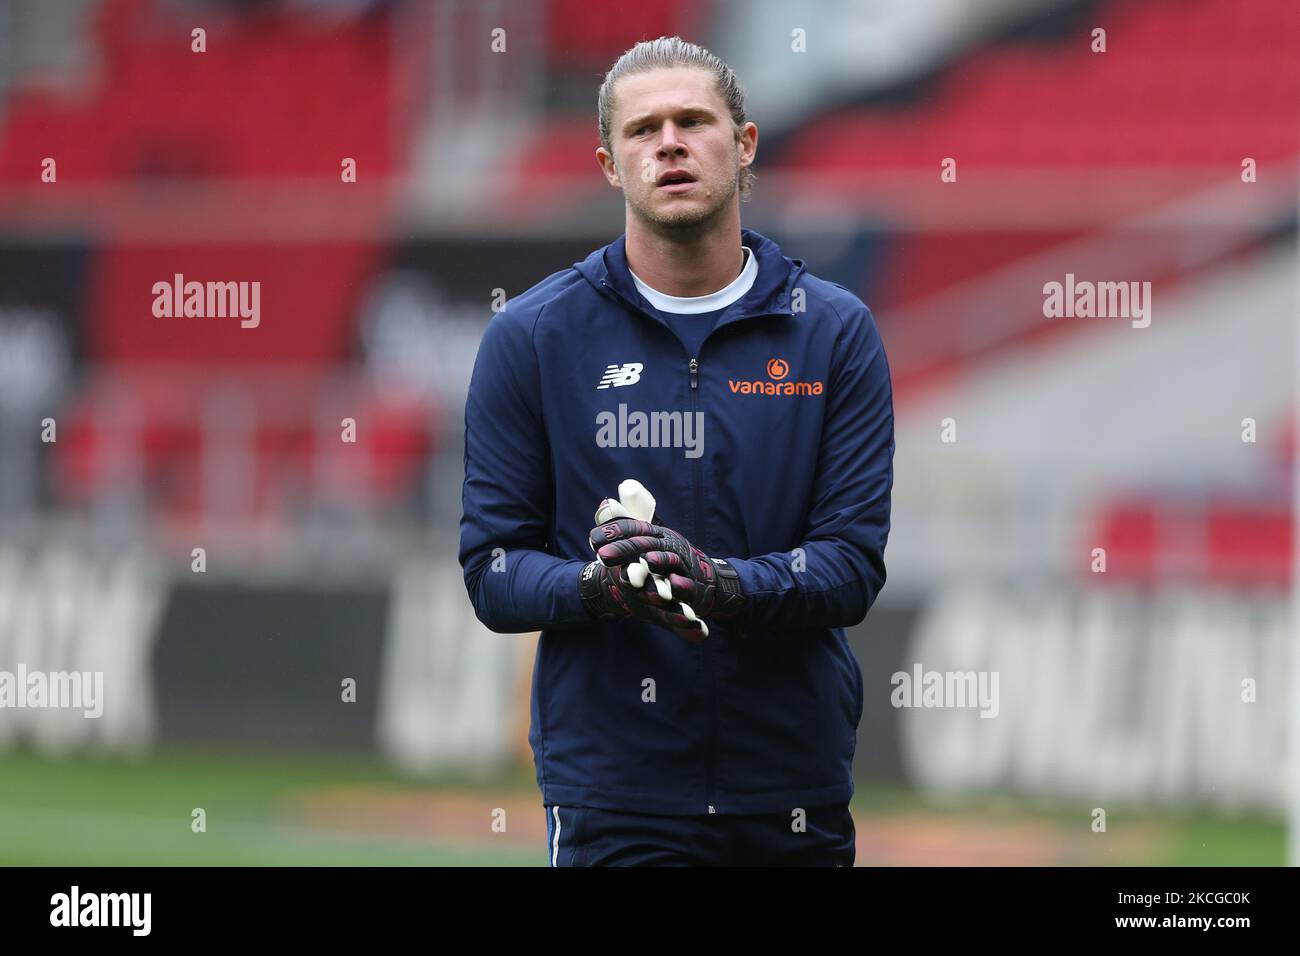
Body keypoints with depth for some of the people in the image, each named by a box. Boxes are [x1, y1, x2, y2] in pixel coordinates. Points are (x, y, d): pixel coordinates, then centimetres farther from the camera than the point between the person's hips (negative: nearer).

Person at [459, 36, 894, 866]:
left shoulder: (836, 331, 3)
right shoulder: (532, 336, 2)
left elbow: (854, 565, -3)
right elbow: (493, 571, 1)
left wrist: (721, 584, -21)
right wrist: (595, 587, -20)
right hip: (613, 791, -2)